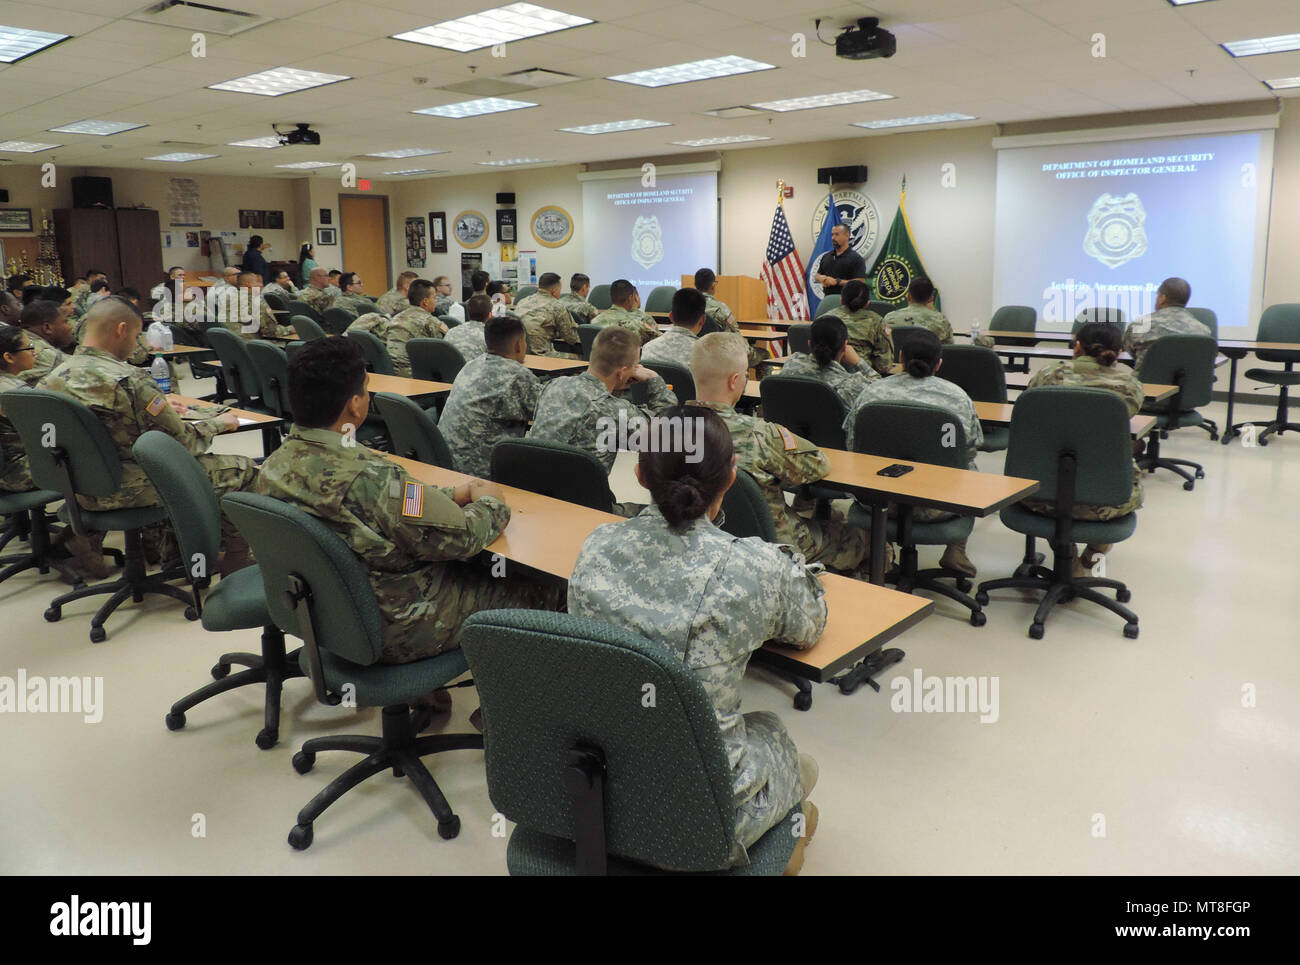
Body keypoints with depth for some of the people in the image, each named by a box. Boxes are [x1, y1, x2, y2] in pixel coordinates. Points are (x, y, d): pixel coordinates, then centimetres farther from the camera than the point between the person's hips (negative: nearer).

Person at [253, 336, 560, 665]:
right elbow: (464, 538, -23)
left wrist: (452, 495, 4)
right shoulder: (371, 479, -35)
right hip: (397, 635, -8)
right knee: (543, 593, 7)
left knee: (472, 569, 28)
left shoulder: (273, 468, -8)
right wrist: (489, 502, -3)